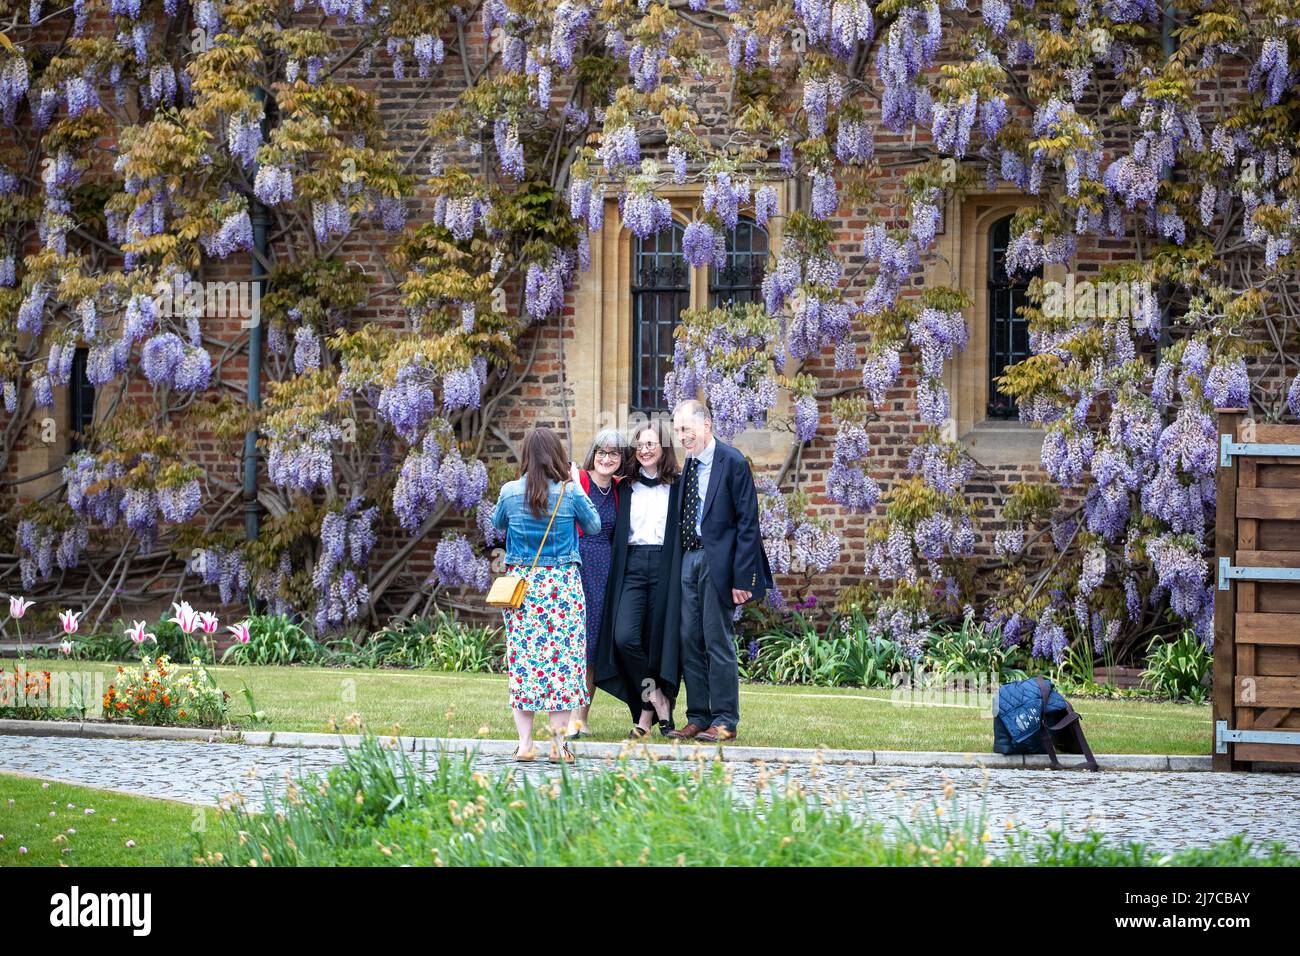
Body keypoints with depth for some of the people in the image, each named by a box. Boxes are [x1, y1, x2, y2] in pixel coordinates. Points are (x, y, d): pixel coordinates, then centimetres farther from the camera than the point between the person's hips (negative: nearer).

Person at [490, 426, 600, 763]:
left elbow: (498, 525, 18)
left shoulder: (510, 492, -2)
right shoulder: (569, 492, -6)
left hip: (521, 583, 1)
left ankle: (524, 743, 2)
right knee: (562, 658, 2)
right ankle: (558, 743, -1)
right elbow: (594, 526, 9)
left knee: (523, 656, 5)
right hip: (563, 584, -1)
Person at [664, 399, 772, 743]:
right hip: (687, 559, 7)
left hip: (717, 561, -7)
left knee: (718, 643, -5)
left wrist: (742, 577, -15)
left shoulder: (732, 463, -9)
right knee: (689, 642, 7)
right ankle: (698, 718, 14)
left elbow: (747, 523, -10)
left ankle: (725, 721, 0)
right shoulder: (686, 465, 12)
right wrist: (675, 564, 8)